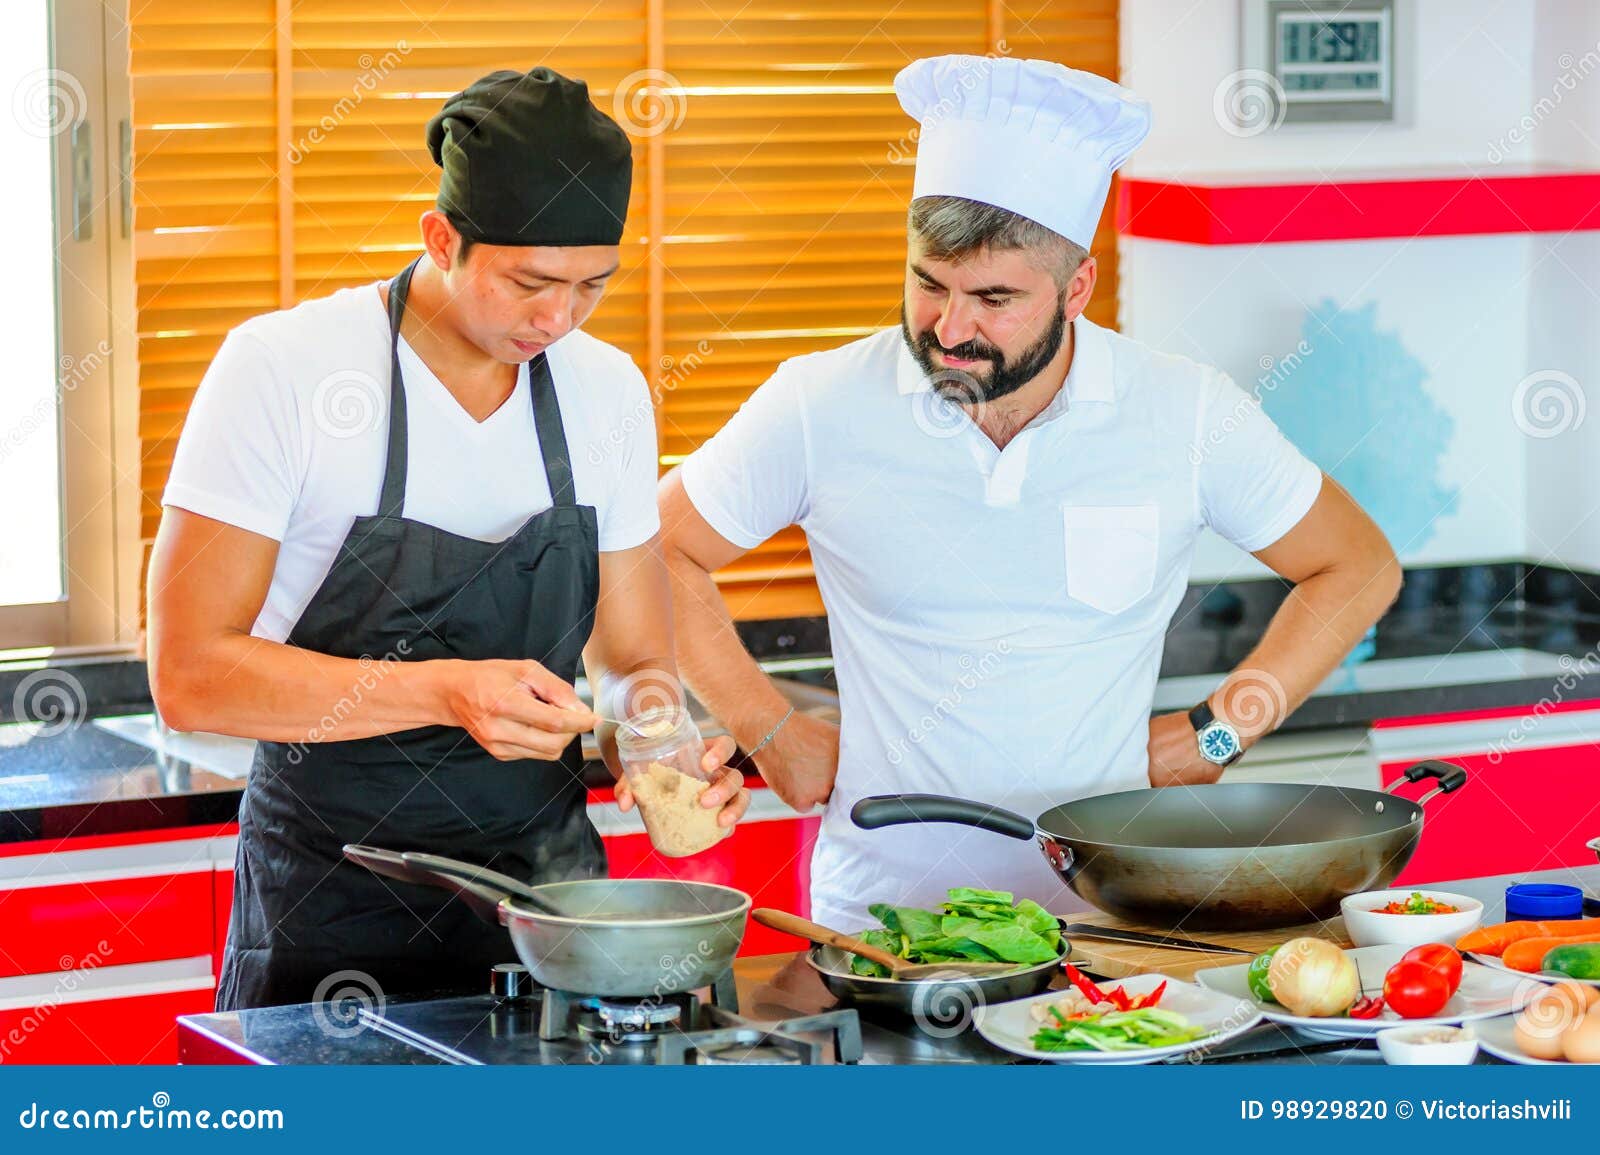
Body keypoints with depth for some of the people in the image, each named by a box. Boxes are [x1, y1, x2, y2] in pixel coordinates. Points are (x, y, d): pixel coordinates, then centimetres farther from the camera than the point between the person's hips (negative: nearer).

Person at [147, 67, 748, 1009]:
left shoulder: (609, 392, 3)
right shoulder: (280, 369, -13)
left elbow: (632, 661, 11)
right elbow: (189, 673, -17)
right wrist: (446, 691, -27)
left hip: (545, 874, 4)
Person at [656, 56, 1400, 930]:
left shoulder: (1185, 414, 0)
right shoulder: (820, 408, -2)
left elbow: (1358, 569, 14)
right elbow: (659, 553, 12)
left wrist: (1215, 734, 6)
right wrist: (772, 733, 5)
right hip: (884, 917, -1)